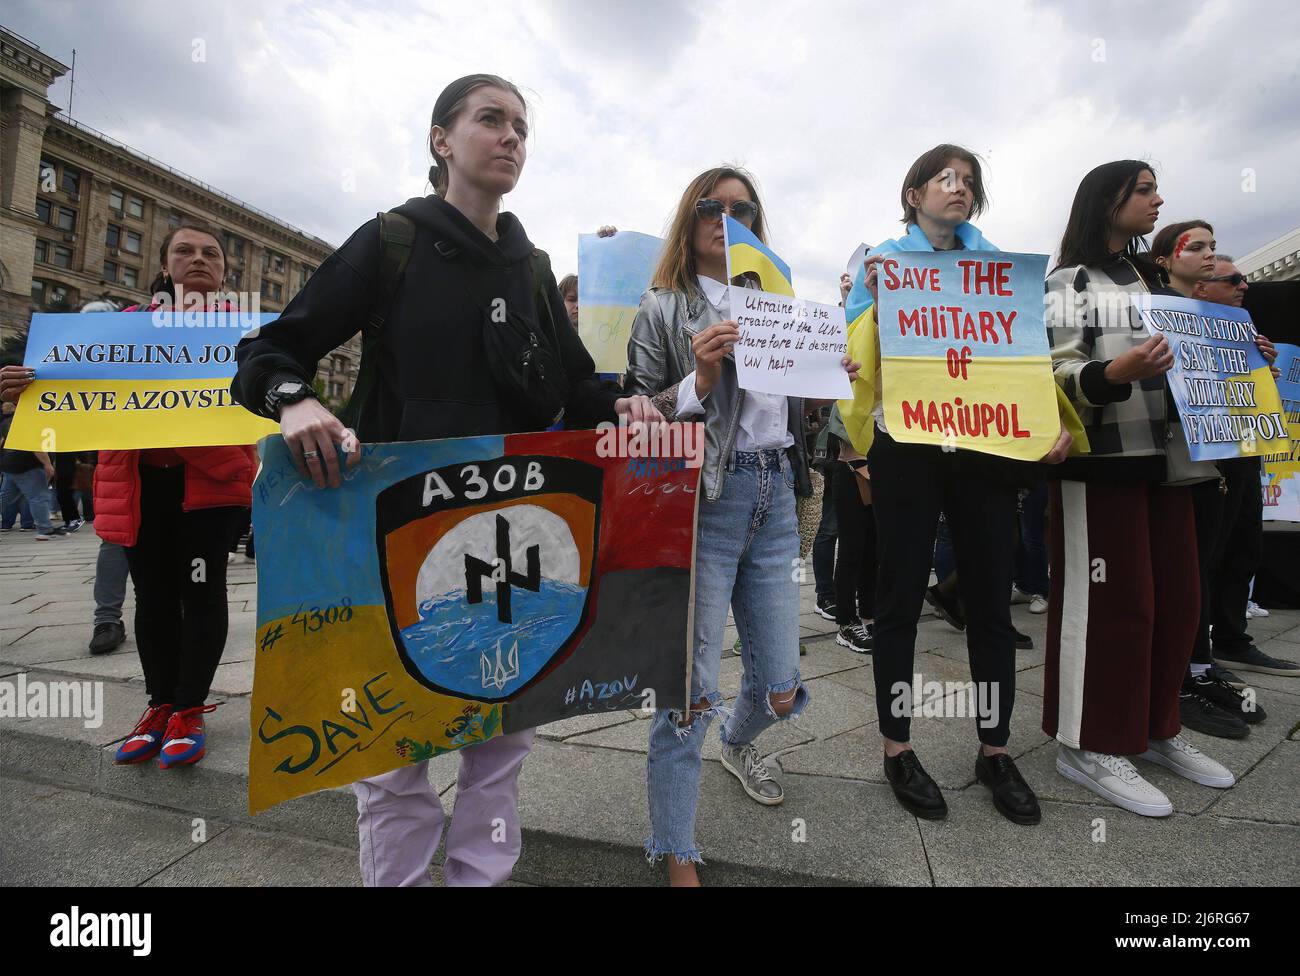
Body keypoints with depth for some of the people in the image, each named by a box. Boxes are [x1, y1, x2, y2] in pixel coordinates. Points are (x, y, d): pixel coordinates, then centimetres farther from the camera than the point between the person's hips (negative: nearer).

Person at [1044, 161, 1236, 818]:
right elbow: (1057, 374, -12)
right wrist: (1114, 374, -29)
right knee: (1108, 601, -6)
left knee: (1176, 599, 10)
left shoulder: (1153, 281, 22)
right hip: (1101, 461, -8)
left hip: (1167, 458, 8)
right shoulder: (1069, 282, -3)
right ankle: (1089, 745, 7)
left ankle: (1156, 729, 26)